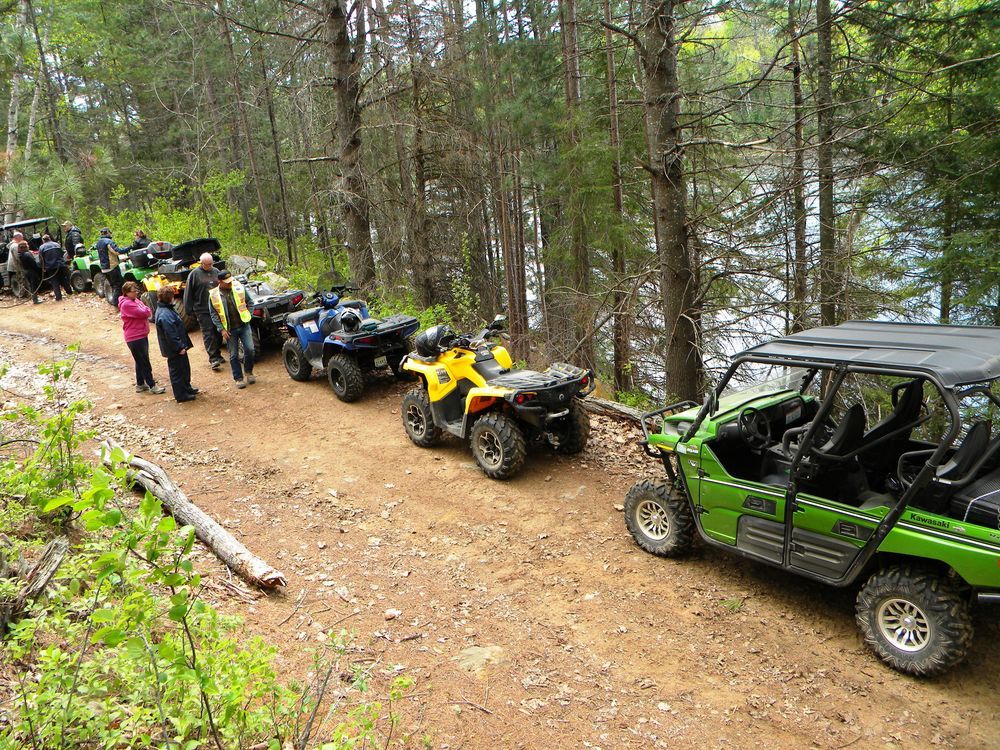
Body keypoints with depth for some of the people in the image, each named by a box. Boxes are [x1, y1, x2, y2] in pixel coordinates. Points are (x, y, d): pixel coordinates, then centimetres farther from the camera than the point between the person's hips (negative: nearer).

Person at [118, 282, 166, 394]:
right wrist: (147, 310, -1)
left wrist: (146, 311, -7)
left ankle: (140, 384, 27)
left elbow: (148, 313, 13)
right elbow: (143, 313, -21)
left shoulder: (136, 300, 13)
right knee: (144, 363, -4)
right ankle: (152, 386, 1)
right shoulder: (126, 304, -17)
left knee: (141, 362, 17)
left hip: (142, 335, 10)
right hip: (135, 338, -10)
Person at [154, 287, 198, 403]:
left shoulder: (164, 309, 9)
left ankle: (187, 388, 39)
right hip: (174, 350, -11)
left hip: (177, 348, 11)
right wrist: (179, 347, -22)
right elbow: (170, 334, -28)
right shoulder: (165, 315, -26)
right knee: (177, 371, 2)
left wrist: (181, 345, 20)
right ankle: (181, 395, 12)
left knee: (184, 368, 23)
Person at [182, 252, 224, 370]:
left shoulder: (216, 272, 9)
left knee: (218, 333, 10)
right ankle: (213, 358, -8)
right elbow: (188, 293, -2)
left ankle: (216, 354, 25)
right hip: (203, 310, -4)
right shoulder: (194, 274, -4)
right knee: (208, 334, -8)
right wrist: (189, 309, -4)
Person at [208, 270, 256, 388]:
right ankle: (239, 378, 16)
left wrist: (247, 315, 0)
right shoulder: (214, 295, -4)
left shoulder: (239, 287, -2)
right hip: (229, 329, 0)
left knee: (250, 349, -7)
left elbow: (250, 302, 9)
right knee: (233, 355, 4)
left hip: (244, 325, 1)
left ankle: (248, 371, 17)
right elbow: (214, 314, 1)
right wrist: (221, 329, -7)